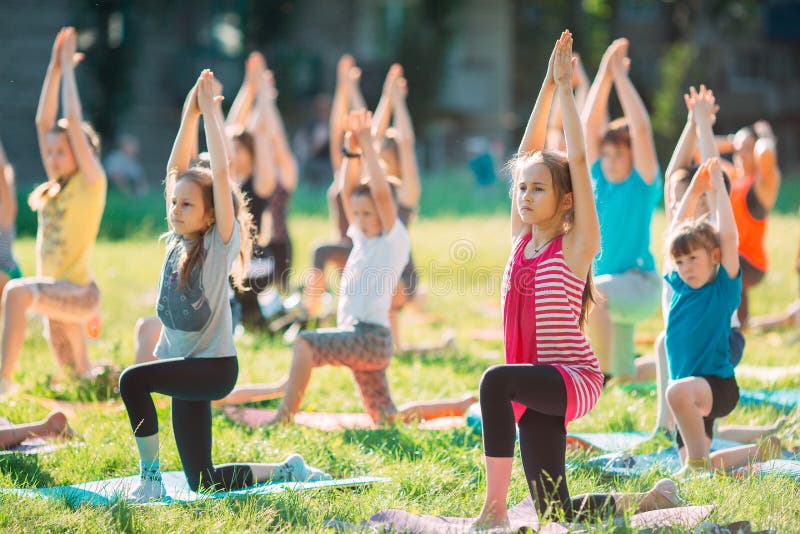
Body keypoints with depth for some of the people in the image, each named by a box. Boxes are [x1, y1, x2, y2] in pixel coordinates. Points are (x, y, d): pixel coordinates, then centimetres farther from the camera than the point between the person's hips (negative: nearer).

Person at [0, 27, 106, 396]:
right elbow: (43, 121, 10)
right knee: (80, 382, 12)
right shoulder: (56, 188, 13)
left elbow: (74, 122, -12)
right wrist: (54, 68, 7)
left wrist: (67, 67, -6)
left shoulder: (91, 182, -6)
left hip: (78, 293, -9)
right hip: (58, 297, 9)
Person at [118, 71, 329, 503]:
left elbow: (220, 174, -17)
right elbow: (177, 168, 4)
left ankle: (150, 478, -21)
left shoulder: (221, 242, -10)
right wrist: (190, 112, -2)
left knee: (133, 379, -31)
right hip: (186, 368, 8)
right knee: (203, 482, 10)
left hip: (215, 366, -8)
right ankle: (286, 471, 29)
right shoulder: (177, 240, 6)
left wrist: (210, 111, -14)